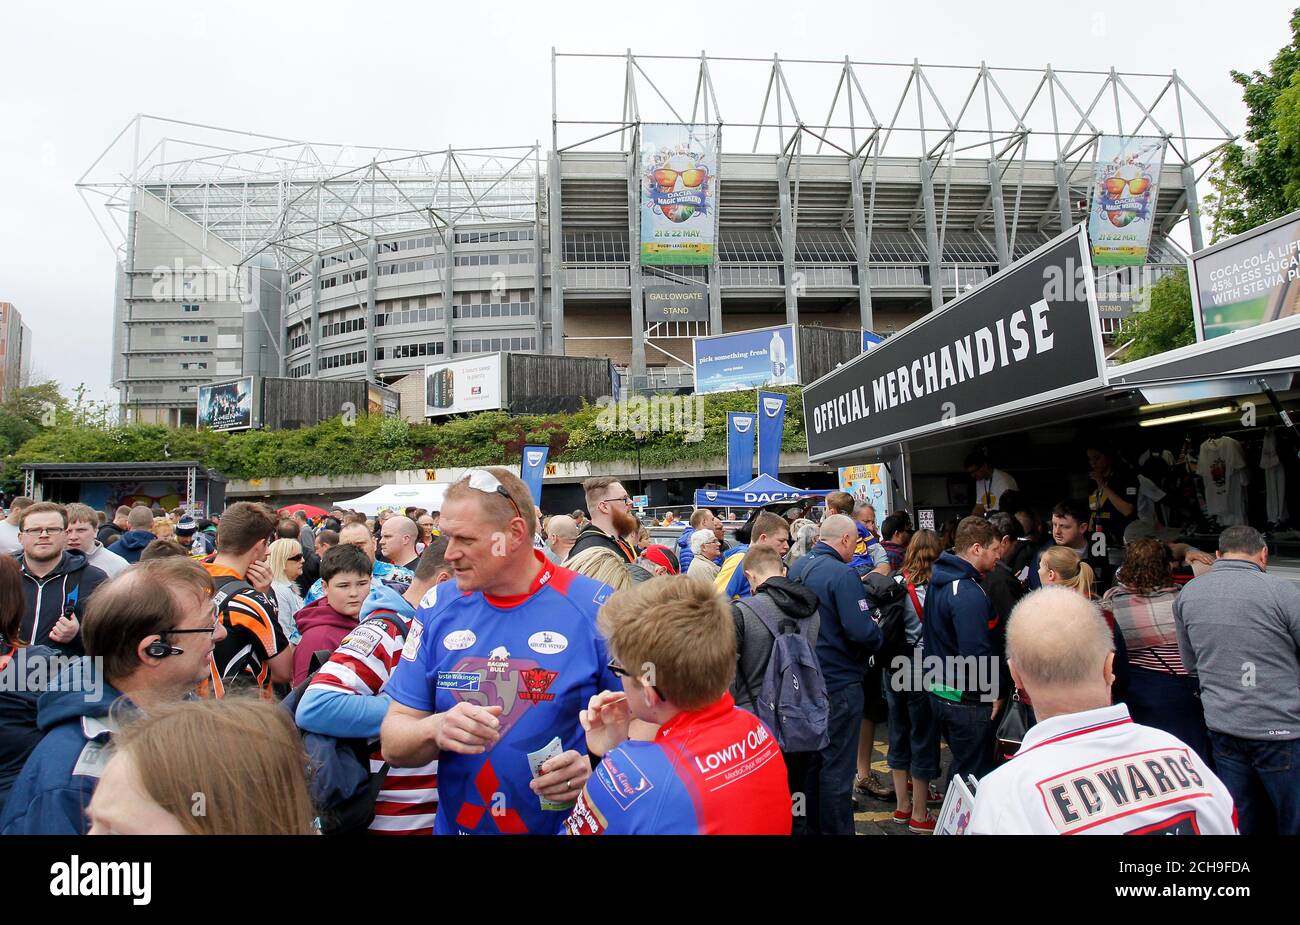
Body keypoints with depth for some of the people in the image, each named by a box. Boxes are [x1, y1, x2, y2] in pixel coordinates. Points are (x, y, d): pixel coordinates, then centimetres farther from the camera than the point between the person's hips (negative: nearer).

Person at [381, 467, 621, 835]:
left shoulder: (598, 610, -16)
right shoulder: (438, 608, -7)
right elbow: (393, 744, -4)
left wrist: (596, 767, -27)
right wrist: (435, 730, -24)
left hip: (566, 826, -2)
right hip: (456, 825, 3)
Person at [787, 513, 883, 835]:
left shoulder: (797, 567, 4)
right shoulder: (843, 574, -20)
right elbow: (862, 631, -24)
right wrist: (877, 632, -4)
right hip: (839, 683, -8)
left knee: (812, 758, 19)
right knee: (837, 766, 3)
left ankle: (813, 826, 32)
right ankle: (835, 829, 13)